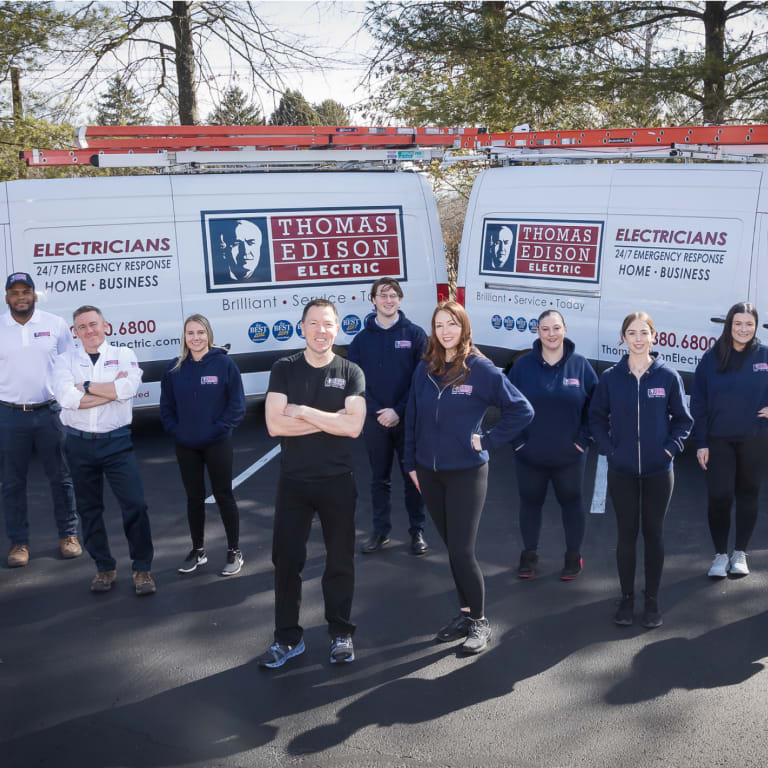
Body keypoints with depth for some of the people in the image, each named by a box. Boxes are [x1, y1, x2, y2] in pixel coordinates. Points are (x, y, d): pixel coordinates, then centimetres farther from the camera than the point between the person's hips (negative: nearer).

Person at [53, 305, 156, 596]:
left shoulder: (123, 355, 2)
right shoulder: (66, 360, 4)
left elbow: (128, 388, -17)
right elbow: (66, 397, -14)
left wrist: (87, 386, -11)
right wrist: (111, 388, -14)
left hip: (117, 442, -2)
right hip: (80, 444, 2)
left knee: (135, 504, -6)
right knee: (89, 508, 11)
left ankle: (142, 568, 9)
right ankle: (104, 568, 26)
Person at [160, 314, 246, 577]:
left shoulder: (224, 363, -8)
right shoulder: (175, 368, 3)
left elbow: (237, 405, -8)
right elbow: (166, 406, 8)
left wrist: (217, 429, -13)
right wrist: (175, 431, -3)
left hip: (217, 444, -3)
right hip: (186, 446, 3)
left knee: (223, 496, 5)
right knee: (194, 498, 13)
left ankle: (234, 552, 17)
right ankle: (197, 551, 27)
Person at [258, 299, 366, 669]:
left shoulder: (351, 373, -2)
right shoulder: (284, 370, -1)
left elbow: (353, 426, -16)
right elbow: (275, 424, -13)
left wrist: (303, 411, -16)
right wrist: (331, 420, -14)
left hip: (338, 481, 0)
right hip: (293, 481, 1)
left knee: (340, 559, 9)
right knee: (285, 558, 6)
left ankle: (341, 633, 25)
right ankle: (287, 637, 20)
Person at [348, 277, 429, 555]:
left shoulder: (415, 334, -2)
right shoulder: (362, 339, 4)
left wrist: (399, 411, -14)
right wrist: (375, 411, -12)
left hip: (408, 419, -2)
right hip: (374, 420, 2)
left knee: (413, 476, 7)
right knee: (379, 478, 11)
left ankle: (417, 530, 18)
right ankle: (381, 530, 22)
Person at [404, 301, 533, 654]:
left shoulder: (481, 369, -10)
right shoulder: (424, 369, 2)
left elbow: (522, 410, -9)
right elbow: (412, 418, 9)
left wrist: (488, 440, -10)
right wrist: (411, 463, 8)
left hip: (466, 473, -4)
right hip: (429, 472, 4)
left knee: (462, 551, -4)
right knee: (451, 547, 14)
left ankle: (480, 621, 14)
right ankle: (465, 613, 28)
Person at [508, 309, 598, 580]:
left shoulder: (580, 364, -5)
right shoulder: (524, 365, -5)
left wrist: (583, 439, -6)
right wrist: (517, 439, -6)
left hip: (569, 455, -1)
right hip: (530, 454, 1)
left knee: (571, 502, 13)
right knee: (530, 502, 13)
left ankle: (573, 556, 30)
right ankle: (529, 554, 32)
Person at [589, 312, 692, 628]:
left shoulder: (668, 376, -4)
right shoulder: (610, 377, -3)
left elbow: (682, 419, 4)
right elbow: (597, 418, 5)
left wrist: (671, 447, -8)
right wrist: (608, 449, -6)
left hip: (659, 471, 0)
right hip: (621, 471, 0)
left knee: (654, 533, 9)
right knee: (626, 534, 9)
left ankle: (652, 599, 22)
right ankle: (626, 598, 22)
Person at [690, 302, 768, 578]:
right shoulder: (711, 358, -3)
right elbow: (698, 403, -2)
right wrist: (700, 443, -4)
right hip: (718, 440, -1)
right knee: (719, 496, -4)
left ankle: (740, 553, 26)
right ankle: (720, 554, 13)